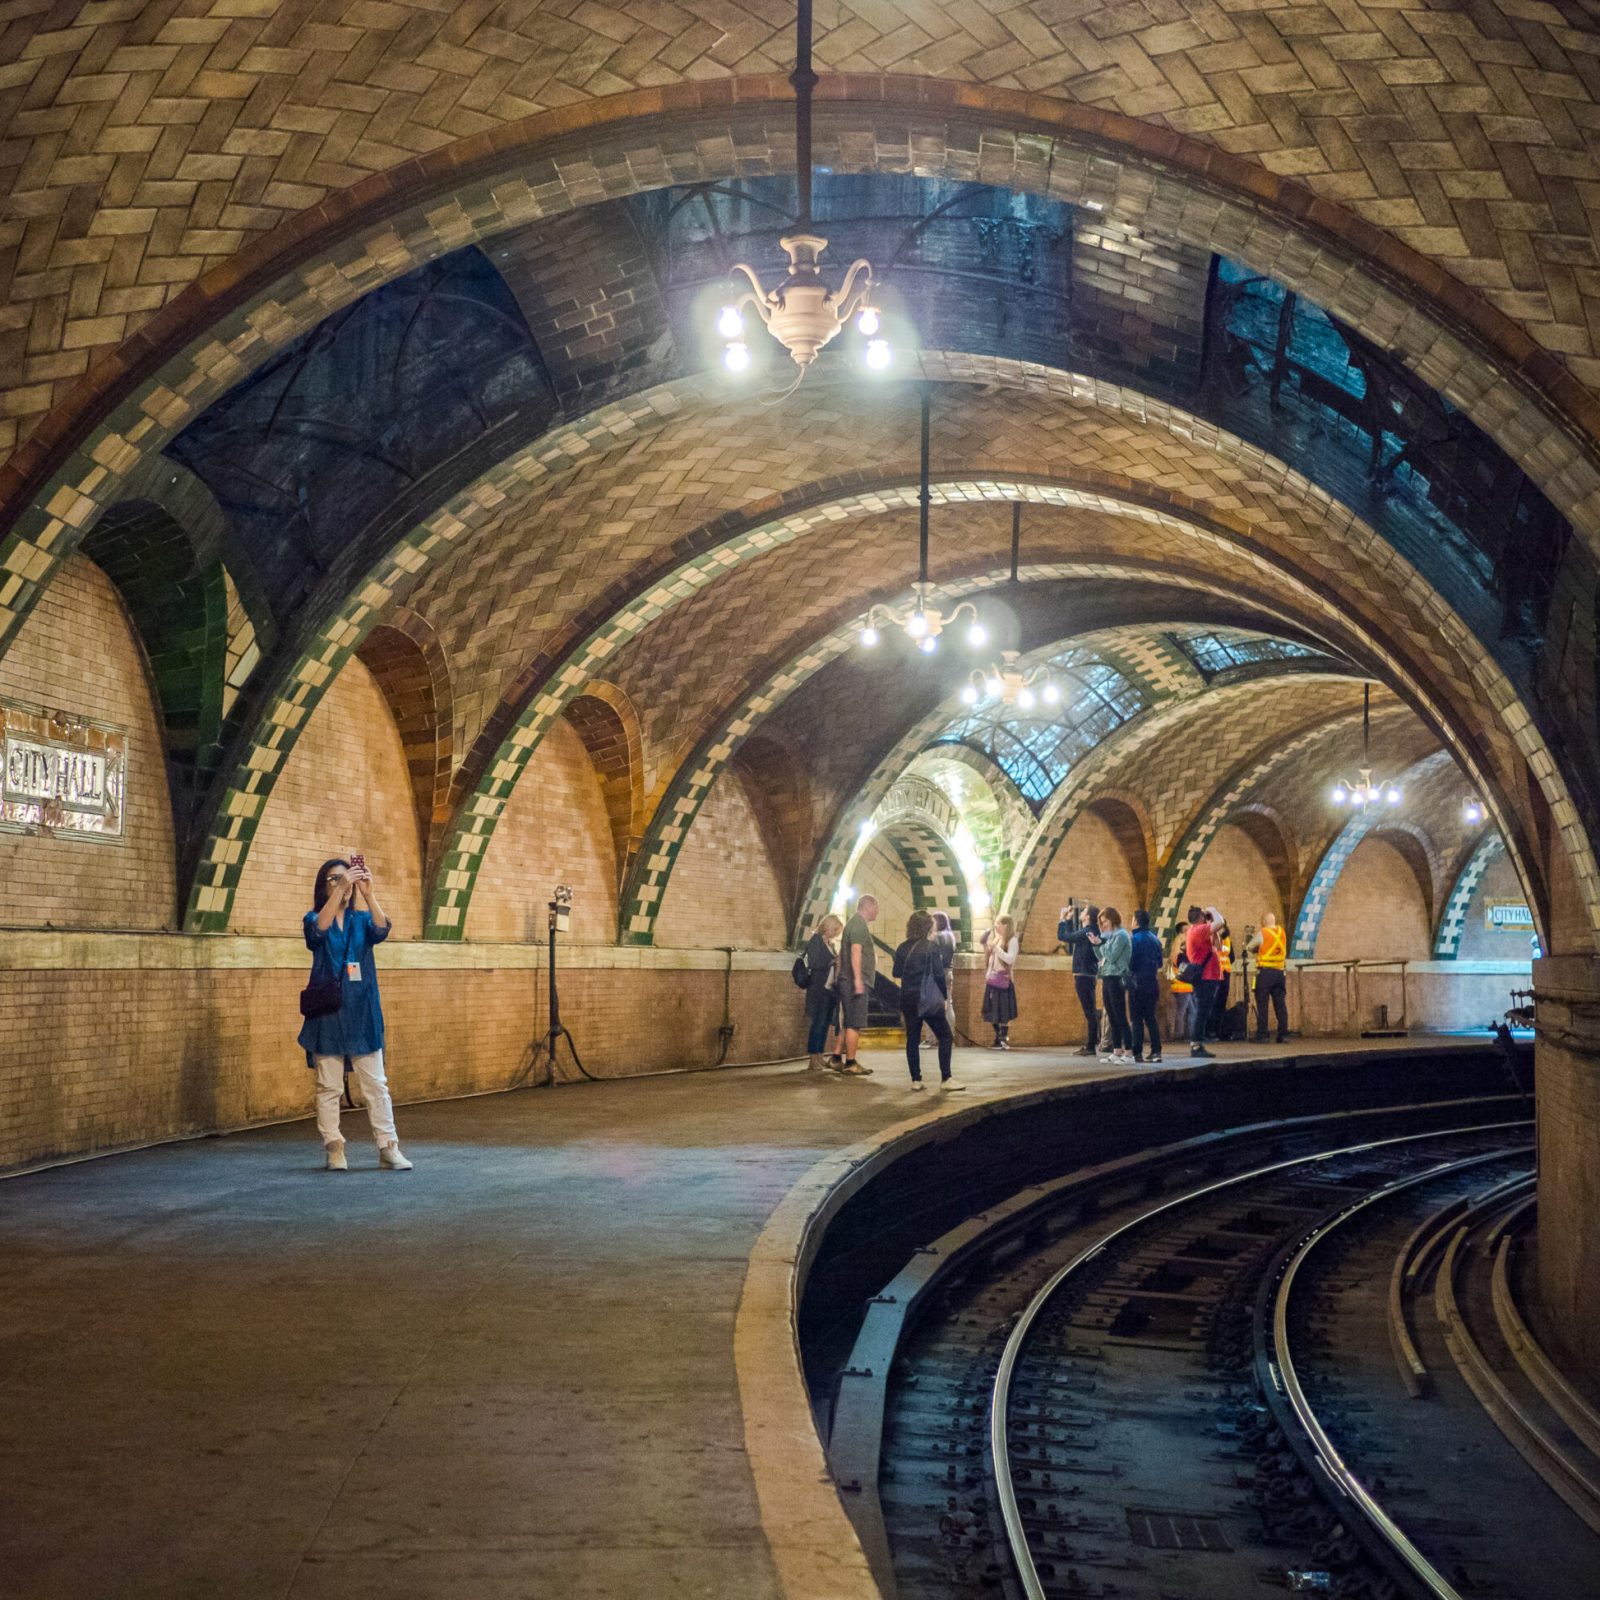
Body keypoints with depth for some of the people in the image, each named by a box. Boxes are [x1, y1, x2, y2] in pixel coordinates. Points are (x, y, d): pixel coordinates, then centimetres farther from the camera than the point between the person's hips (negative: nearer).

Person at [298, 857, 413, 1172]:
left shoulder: (361, 919, 8)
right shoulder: (315, 919, 3)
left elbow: (381, 930, -15)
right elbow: (319, 928, -22)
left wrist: (368, 894, -29)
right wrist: (340, 889, -31)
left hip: (362, 1013, 2)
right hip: (327, 1013, -1)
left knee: (376, 1084, 0)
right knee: (328, 1087, 2)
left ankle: (388, 1148, 2)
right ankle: (334, 1150, 9)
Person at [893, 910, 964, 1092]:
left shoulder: (903, 948, 4)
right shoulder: (931, 947, -9)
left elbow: (897, 973, 10)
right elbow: (939, 974, -10)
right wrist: (945, 996, 1)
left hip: (908, 1000, 5)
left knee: (912, 1039, 9)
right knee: (945, 1037, 3)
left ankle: (916, 1080, 7)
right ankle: (946, 1079, -4)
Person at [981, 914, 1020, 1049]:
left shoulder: (1012, 940, -6)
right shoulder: (994, 938, 15)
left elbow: (1010, 959, -19)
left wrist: (996, 948, -19)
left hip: (1003, 979, -7)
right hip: (992, 979, 7)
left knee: (1004, 1012, -6)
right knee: (992, 1011, 8)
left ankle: (1004, 1039, -2)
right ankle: (998, 1038, 16)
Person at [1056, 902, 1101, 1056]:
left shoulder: (1086, 932, -16)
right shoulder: (1092, 932, 13)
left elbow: (1062, 936, -14)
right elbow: (1071, 937, 28)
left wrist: (1063, 919, 0)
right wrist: (1068, 920, 25)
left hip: (1083, 976, -10)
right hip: (1088, 975, 10)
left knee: (1090, 1011, -7)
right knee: (1091, 1011, 12)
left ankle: (1092, 1046, -6)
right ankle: (1091, 1045, 16)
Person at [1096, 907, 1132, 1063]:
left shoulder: (1121, 935, -10)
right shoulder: (1110, 936, 17)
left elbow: (1111, 957, -17)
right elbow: (1103, 958, 17)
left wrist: (1102, 942, -7)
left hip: (1116, 979, -9)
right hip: (1107, 978, 9)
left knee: (1120, 1017, -10)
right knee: (1112, 1017, 8)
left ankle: (1128, 1053, -10)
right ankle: (1117, 1052, 11)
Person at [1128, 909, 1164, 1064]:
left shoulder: (1134, 939, -12)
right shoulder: (1155, 939, 8)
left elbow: (1130, 962, -17)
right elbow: (1160, 963, 11)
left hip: (1138, 983, -6)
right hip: (1153, 982, 6)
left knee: (1137, 1018, -2)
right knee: (1150, 1017, 12)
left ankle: (1137, 1053, -4)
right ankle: (1156, 1051, 7)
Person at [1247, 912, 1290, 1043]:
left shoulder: (1262, 933, -7)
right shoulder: (1282, 933, 7)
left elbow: (1249, 948, 2)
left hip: (1265, 972, -4)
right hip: (1279, 972, 4)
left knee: (1262, 1004, -1)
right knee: (1281, 1004, 6)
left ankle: (1261, 1036, -3)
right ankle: (1283, 1035, 5)